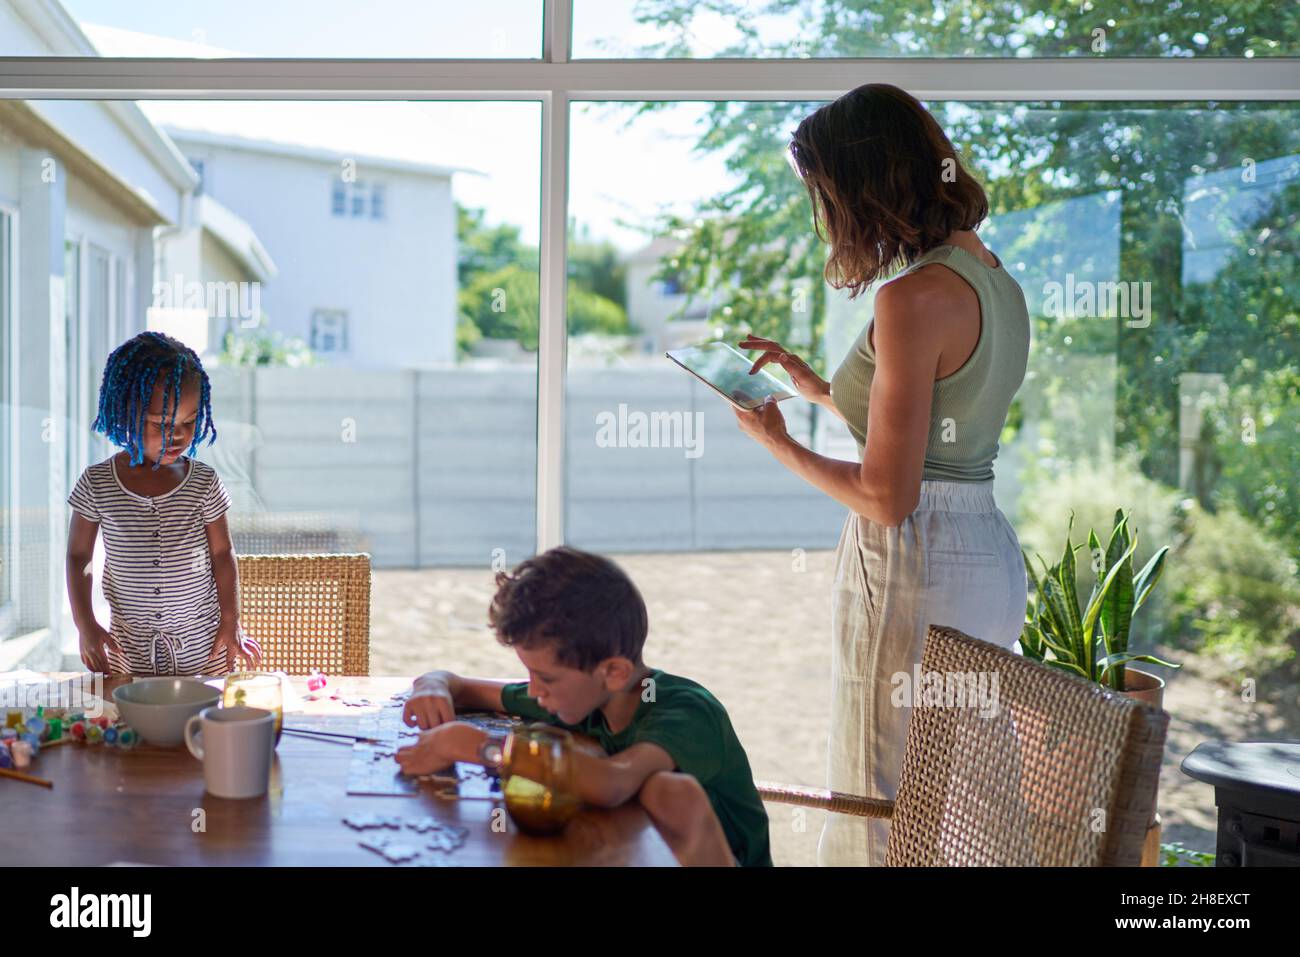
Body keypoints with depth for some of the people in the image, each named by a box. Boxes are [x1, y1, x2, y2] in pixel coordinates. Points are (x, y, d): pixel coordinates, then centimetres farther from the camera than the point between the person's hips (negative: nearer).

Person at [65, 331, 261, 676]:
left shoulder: (204, 482, -7)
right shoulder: (97, 484, -9)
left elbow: (222, 553, 2)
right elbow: (79, 556, 1)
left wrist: (231, 621, -2)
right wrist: (85, 624, -7)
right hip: (129, 645, 0)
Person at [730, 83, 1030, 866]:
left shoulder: (915, 298, -19)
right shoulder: (995, 279, 9)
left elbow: (886, 495, -20)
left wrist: (779, 444, -5)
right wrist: (812, 383, 18)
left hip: (914, 567, -10)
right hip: (990, 558, 10)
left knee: (885, 811, 4)